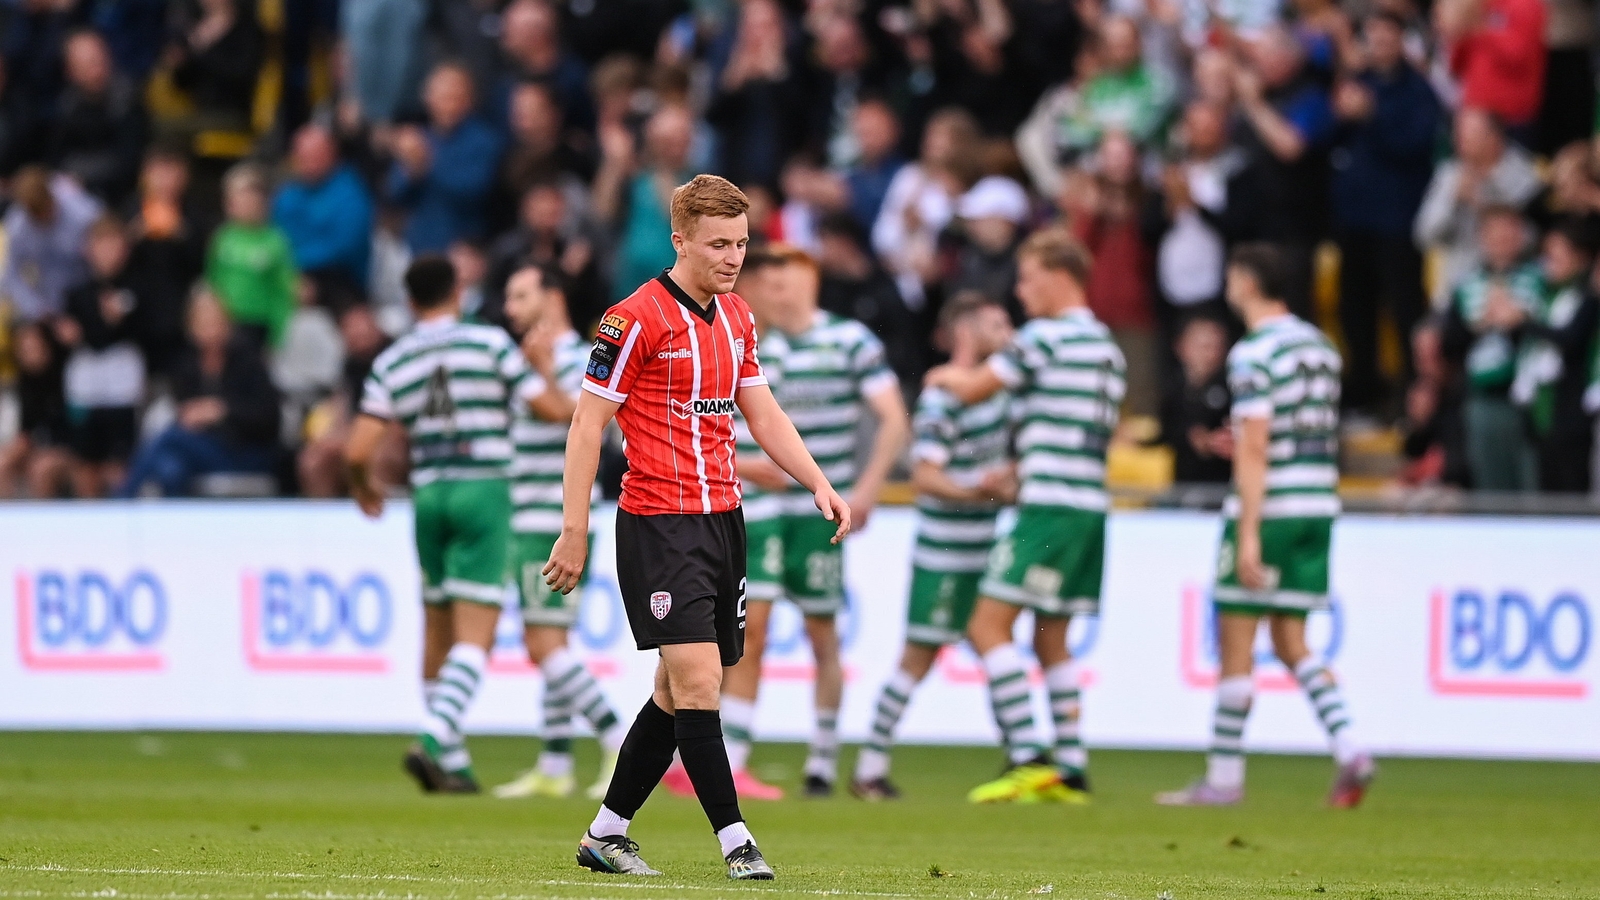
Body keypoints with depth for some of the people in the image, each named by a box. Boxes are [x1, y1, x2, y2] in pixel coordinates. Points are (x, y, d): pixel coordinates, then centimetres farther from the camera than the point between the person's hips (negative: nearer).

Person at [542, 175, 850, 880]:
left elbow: (763, 415, 19)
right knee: (697, 680, -14)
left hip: (722, 522, 8)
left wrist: (819, 484, 6)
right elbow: (588, 425, -10)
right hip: (658, 524, -8)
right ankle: (735, 841, -12)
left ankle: (607, 833, 20)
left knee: (680, 690, 10)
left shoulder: (737, 319, 12)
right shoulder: (637, 319, -11)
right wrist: (573, 532, -13)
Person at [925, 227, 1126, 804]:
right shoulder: (1107, 348, 18)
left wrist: (947, 375, 19)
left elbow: (970, 389, -4)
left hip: (1050, 506, -9)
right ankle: (1071, 772, 11)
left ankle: (1027, 759, -17)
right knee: (1051, 641, 14)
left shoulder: (1047, 336, -9)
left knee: (989, 628, -9)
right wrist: (1019, 474, 30)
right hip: (1091, 507, 9)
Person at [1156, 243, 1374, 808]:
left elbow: (1254, 448, -19)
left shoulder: (1254, 354, -13)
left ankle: (1224, 776, 6)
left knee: (1236, 643, 2)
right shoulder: (1320, 346, 12)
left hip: (1266, 507, -8)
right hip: (1319, 505, 8)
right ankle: (1348, 750, -8)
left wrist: (1248, 534, -20)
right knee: (1291, 641, 11)